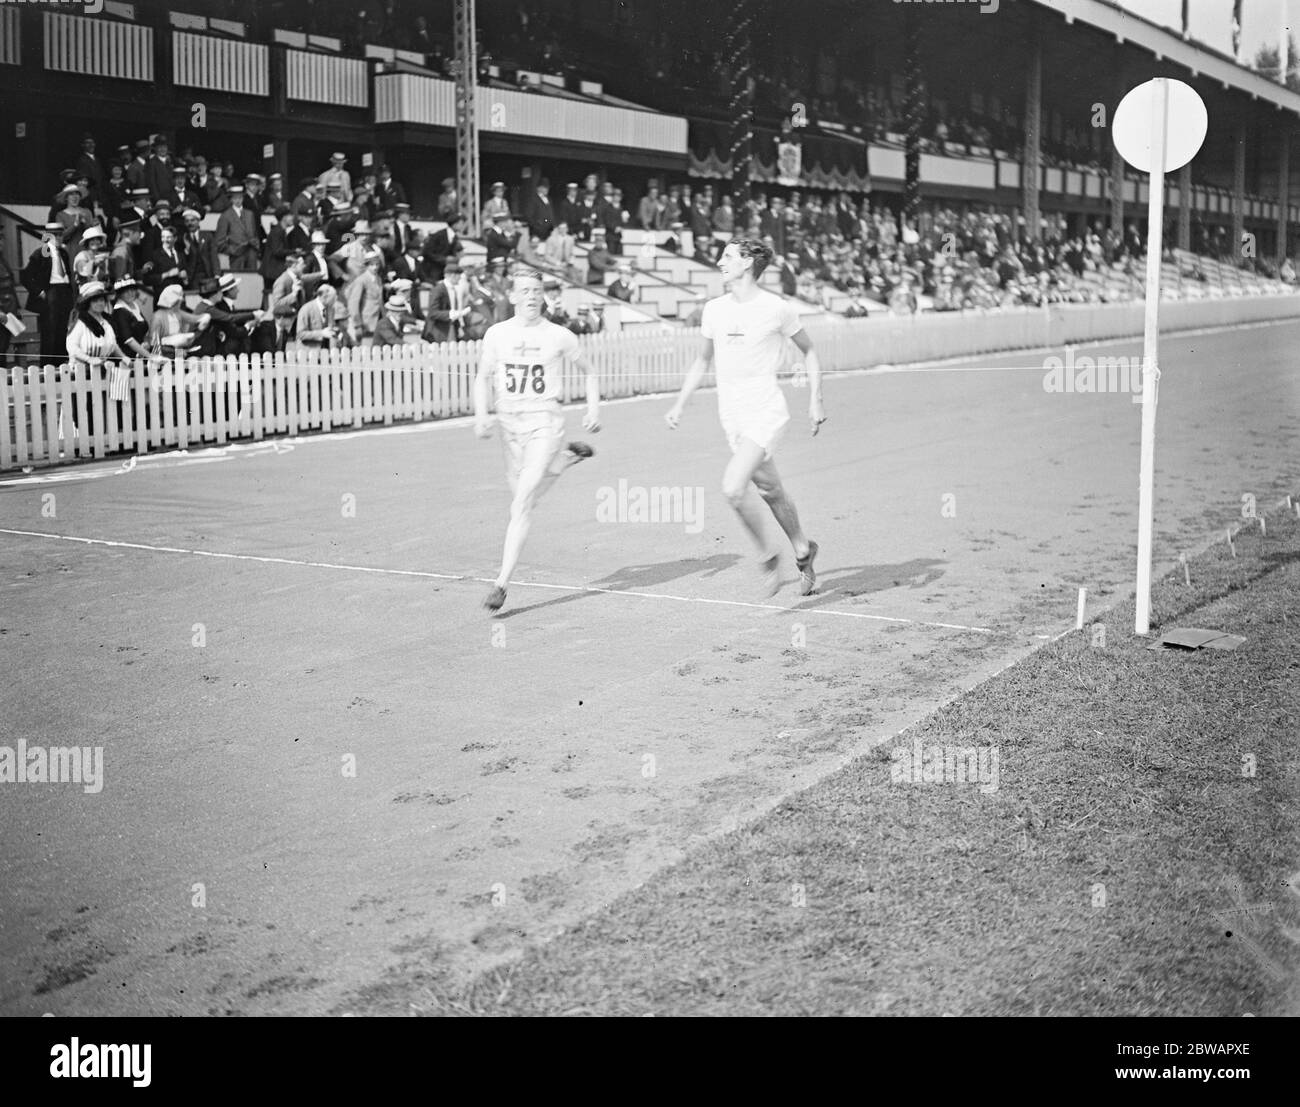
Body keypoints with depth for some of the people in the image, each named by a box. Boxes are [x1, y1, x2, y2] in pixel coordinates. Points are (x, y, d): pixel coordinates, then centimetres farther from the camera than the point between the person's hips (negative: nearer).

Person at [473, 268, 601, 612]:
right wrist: (481, 415, -3)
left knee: (522, 503, -14)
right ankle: (568, 456, 42)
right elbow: (482, 378, 13)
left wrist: (593, 409, -1)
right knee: (521, 498, 16)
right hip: (509, 421, 4)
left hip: (545, 420, -4)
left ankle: (502, 583, -14)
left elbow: (588, 372, 13)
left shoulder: (559, 336, -1)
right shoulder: (497, 334, 4)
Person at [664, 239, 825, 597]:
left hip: (765, 411, -6)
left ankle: (766, 557, -1)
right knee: (770, 490, 15)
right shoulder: (714, 310, 6)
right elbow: (703, 360, 19)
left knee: (733, 488, -21)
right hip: (731, 415, 6)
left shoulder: (777, 309, -8)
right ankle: (803, 551, 35)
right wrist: (680, 404, 13)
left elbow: (808, 351, 5)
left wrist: (815, 401, -1)